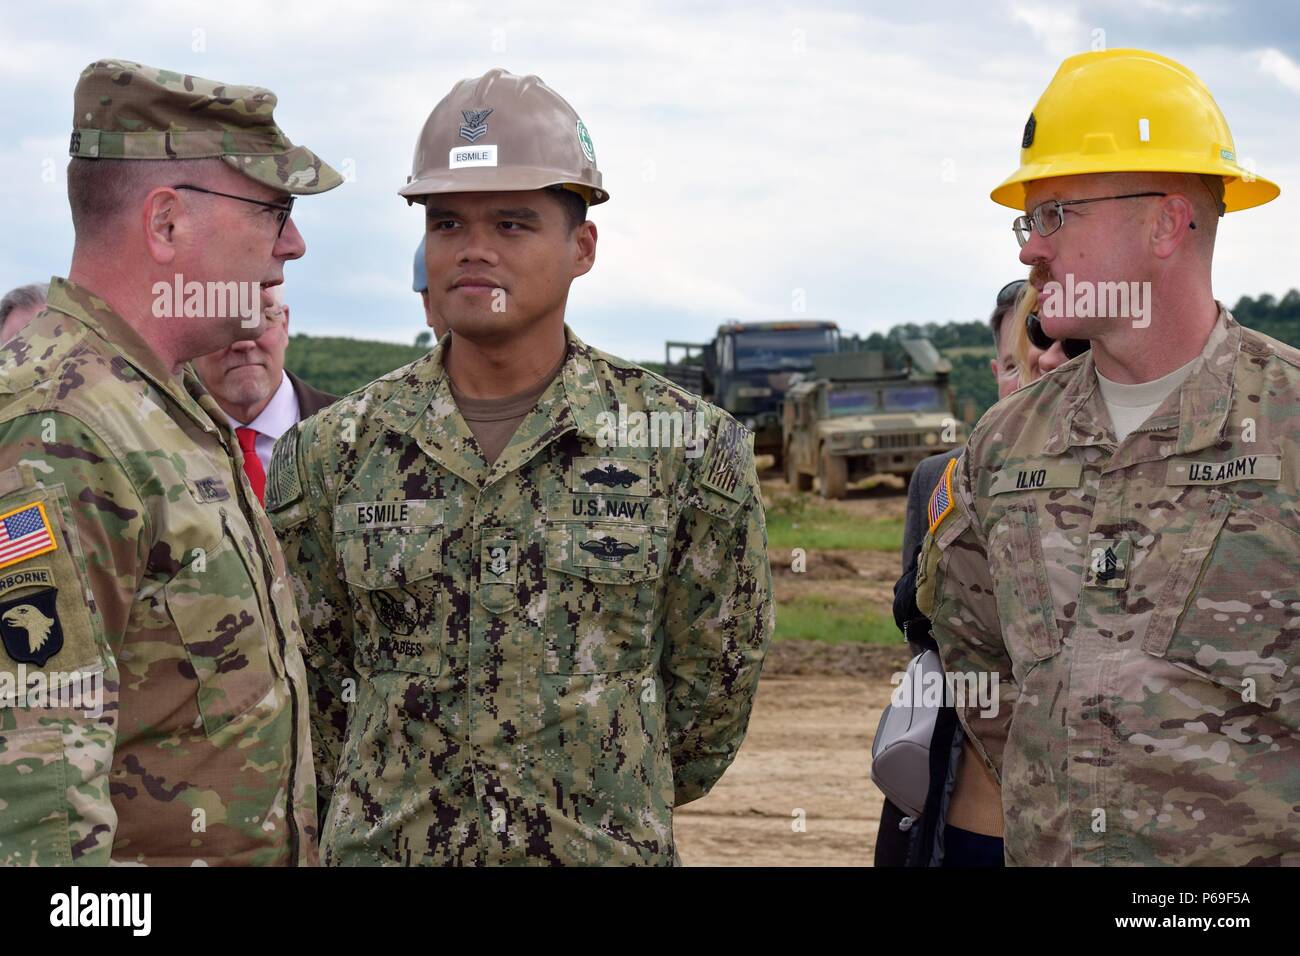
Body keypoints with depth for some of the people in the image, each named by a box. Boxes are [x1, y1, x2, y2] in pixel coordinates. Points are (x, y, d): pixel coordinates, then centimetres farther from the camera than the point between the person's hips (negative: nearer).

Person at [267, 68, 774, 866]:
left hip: (607, 848, -1)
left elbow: (717, 678, 4)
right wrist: (391, 810, 10)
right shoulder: (332, 453, -1)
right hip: (381, 846, 1)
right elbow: (313, 673, 8)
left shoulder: (690, 447, -5)